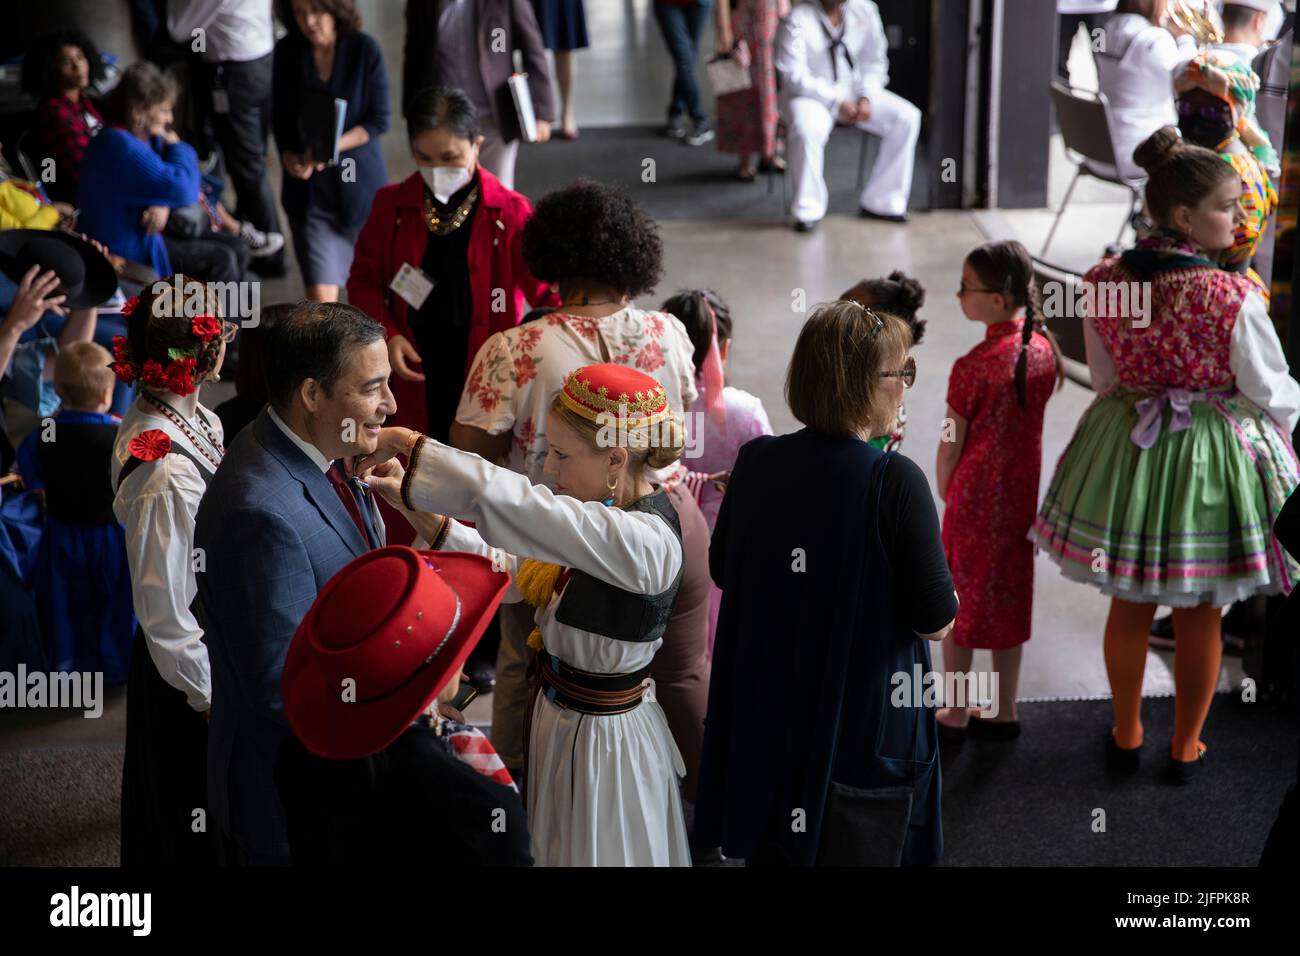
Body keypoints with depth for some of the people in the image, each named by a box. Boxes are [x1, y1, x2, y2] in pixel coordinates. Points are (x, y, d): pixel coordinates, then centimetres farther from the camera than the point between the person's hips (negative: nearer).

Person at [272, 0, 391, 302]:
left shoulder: (365, 49, -8)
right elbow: (281, 119, 8)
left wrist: (331, 148, -20)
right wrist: (289, 157, -11)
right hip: (309, 187, 1)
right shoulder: (287, 52, -2)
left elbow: (378, 120, -7)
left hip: (358, 180, 0)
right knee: (320, 296, -8)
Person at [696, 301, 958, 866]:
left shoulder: (755, 461, -6)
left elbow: (722, 569, 9)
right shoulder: (895, 481, -21)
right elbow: (936, 623, -18)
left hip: (764, 718, 5)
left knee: (771, 848, 22)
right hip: (863, 729, -5)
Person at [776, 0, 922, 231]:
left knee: (908, 117, -13)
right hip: (811, 94, -5)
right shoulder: (798, 20, -15)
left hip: (854, 89, 5)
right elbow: (794, 75, -18)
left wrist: (866, 97, -11)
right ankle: (807, 210, -17)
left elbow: (874, 62, 7)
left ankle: (880, 202, -5)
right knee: (806, 130, -38)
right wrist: (837, 102, -21)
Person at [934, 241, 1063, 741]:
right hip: (1023, 489, 5)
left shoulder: (973, 366, -23)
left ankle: (956, 713, 21)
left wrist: (944, 489, 5)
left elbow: (951, 444, -14)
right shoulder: (1044, 349, -5)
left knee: (959, 601, 10)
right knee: (1009, 596, 17)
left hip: (975, 495, -5)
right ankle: (1004, 710, 27)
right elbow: (1029, 418, 4)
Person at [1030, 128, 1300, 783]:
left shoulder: (1102, 282, -10)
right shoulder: (1235, 299, -24)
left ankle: (1126, 735, 38)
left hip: (1125, 451, 4)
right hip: (1214, 458, -3)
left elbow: (1104, 378, 2)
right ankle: (1185, 748, 32)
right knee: (1199, 612, 16)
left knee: (1131, 603, 20)